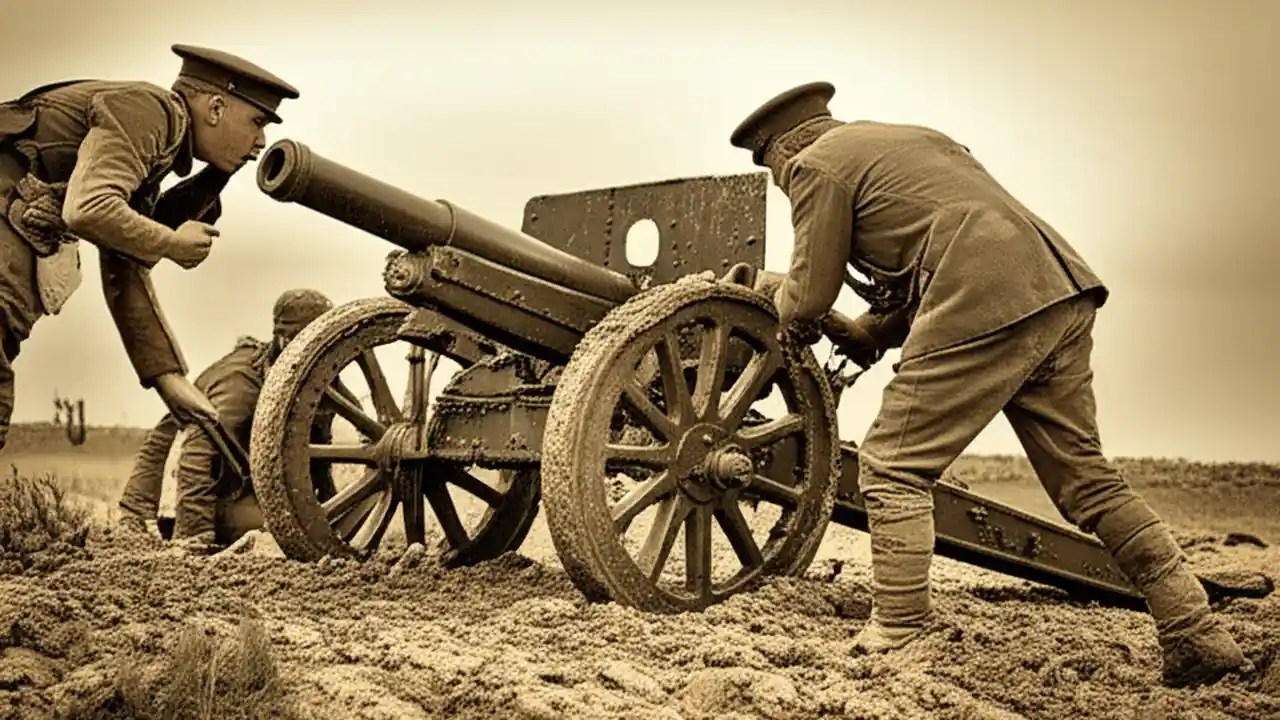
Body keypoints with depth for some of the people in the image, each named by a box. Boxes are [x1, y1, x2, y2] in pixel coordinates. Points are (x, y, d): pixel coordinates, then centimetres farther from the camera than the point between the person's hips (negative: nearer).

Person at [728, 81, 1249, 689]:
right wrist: (867, 331, 34)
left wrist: (779, 291, 28)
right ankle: (1198, 636, 14)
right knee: (1084, 475, 14)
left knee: (892, 467, 3)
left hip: (983, 307, -8)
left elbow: (810, 299, 7)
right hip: (1063, 294, 8)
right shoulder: (911, 138, 33)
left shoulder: (815, 165, 8)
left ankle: (897, 638, 3)